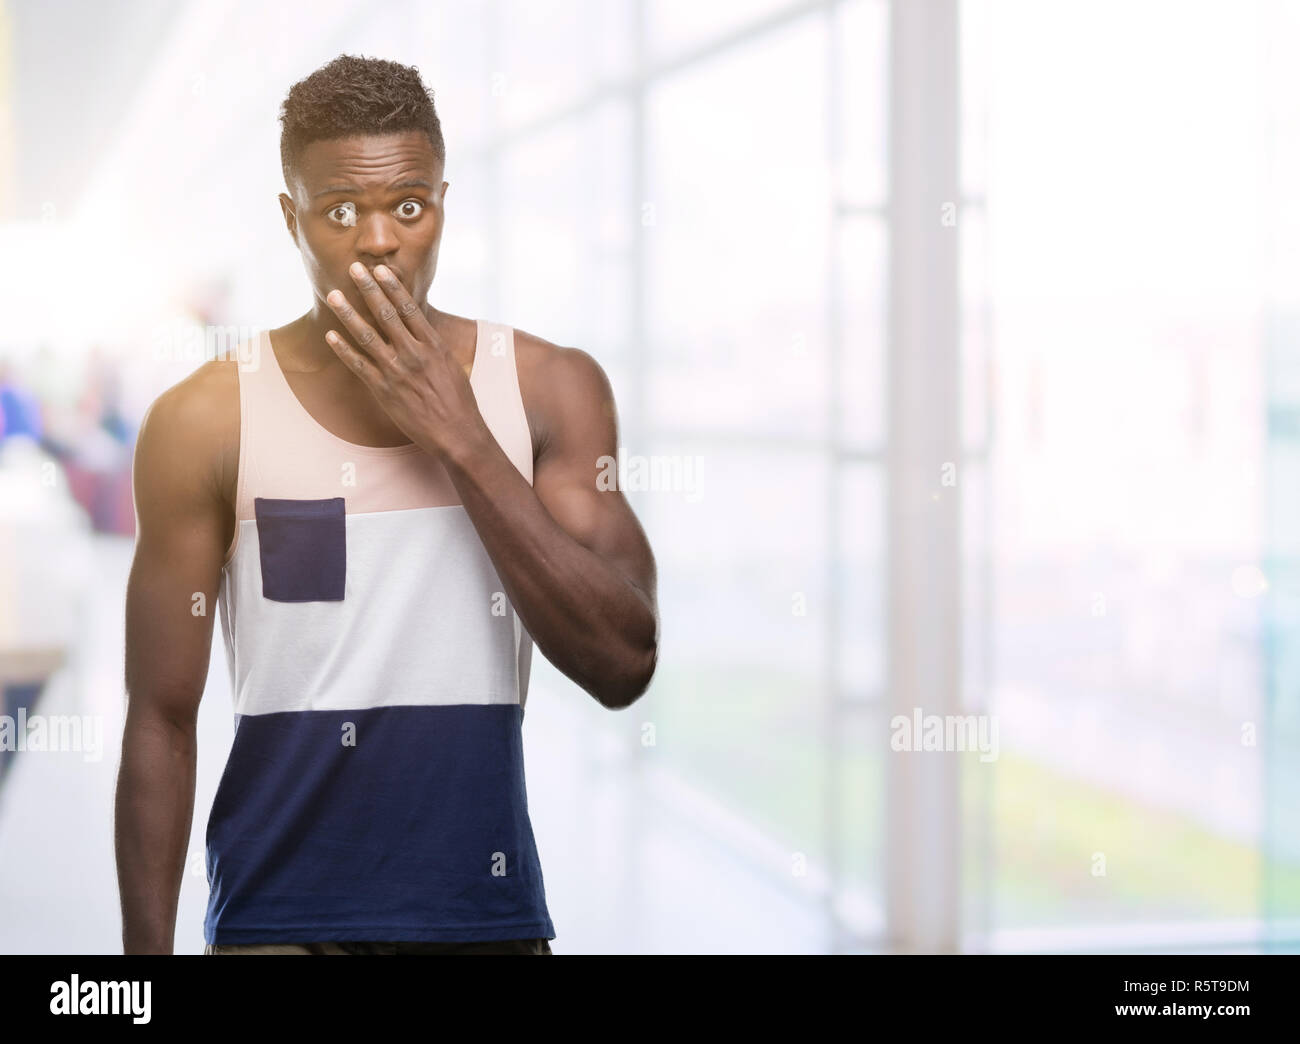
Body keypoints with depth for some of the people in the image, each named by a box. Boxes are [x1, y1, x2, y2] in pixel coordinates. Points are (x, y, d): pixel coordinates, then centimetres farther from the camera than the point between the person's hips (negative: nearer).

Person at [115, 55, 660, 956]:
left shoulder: (550, 391, -2)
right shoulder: (206, 423, -6)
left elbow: (624, 668, -11)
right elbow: (162, 722, -3)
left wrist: (459, 439, -15)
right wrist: (146, 951, -4)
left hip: (491, 912, 2)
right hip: (281, 917, -1)